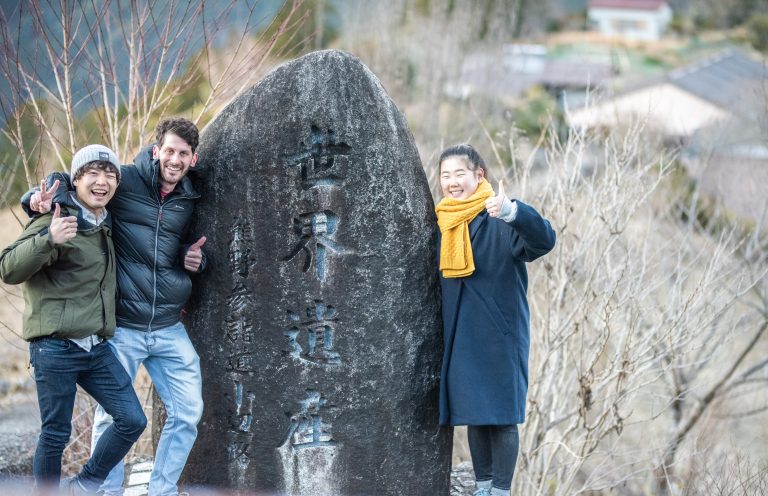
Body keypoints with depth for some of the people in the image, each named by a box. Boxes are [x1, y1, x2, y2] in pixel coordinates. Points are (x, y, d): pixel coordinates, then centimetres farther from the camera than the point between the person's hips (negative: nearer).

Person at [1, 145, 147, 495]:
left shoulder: (106, 225, 13)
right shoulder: (56, 220, -10)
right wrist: (48, 239, -37)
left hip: (97, 348, 7)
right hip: (55, 348, -7)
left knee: (132, 420, 1)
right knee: (56, 434, -1)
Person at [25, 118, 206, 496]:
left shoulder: (188, 200, 8)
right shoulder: (124, 181, -6)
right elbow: (66, 181, 3)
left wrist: (193, 259, 1)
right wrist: (42, 197, -19)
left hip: (170, 330, 5)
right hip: (121, 327, -5)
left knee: (187, 414, 5)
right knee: (112, 417, 1)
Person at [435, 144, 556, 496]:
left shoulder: (499, 220, -11)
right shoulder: (442, 223, 8)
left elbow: (544, 240, -29)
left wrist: (512, 211, -47)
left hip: (499, 335, -6)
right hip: (461, 336, 6)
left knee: (501, 415, -2)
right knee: (473, 415, 11)